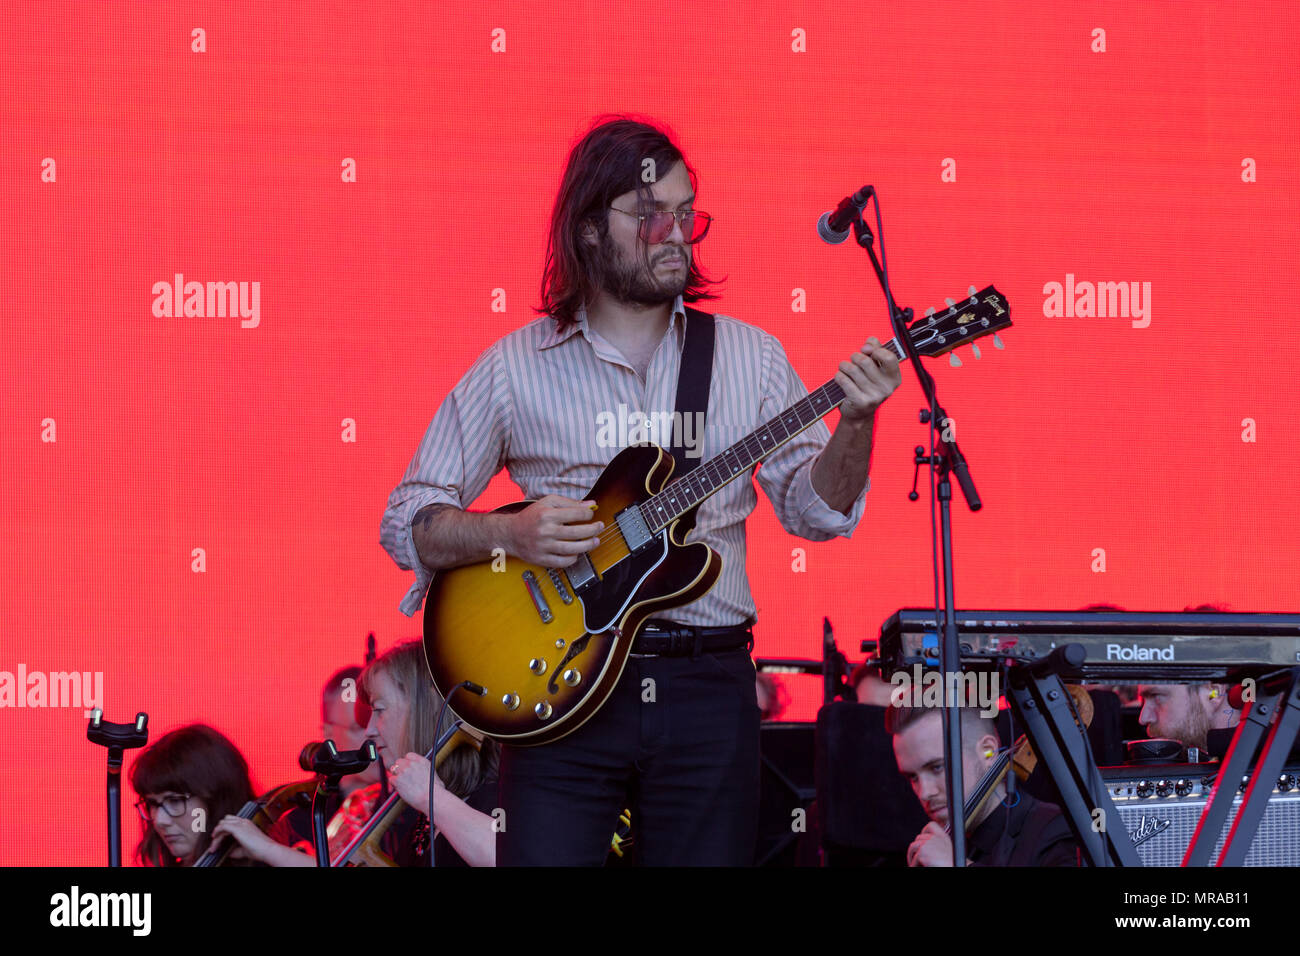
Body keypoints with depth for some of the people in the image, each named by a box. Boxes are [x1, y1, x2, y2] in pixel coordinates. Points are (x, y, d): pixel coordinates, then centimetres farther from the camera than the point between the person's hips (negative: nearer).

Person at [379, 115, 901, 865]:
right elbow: (407, 523, 4)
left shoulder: (749, 358, 9)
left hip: (708, 687, 2)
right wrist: (510, 534, -14)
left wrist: (855, 423, -13)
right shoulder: (515, 369, 3)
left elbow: (814, 507, 5)